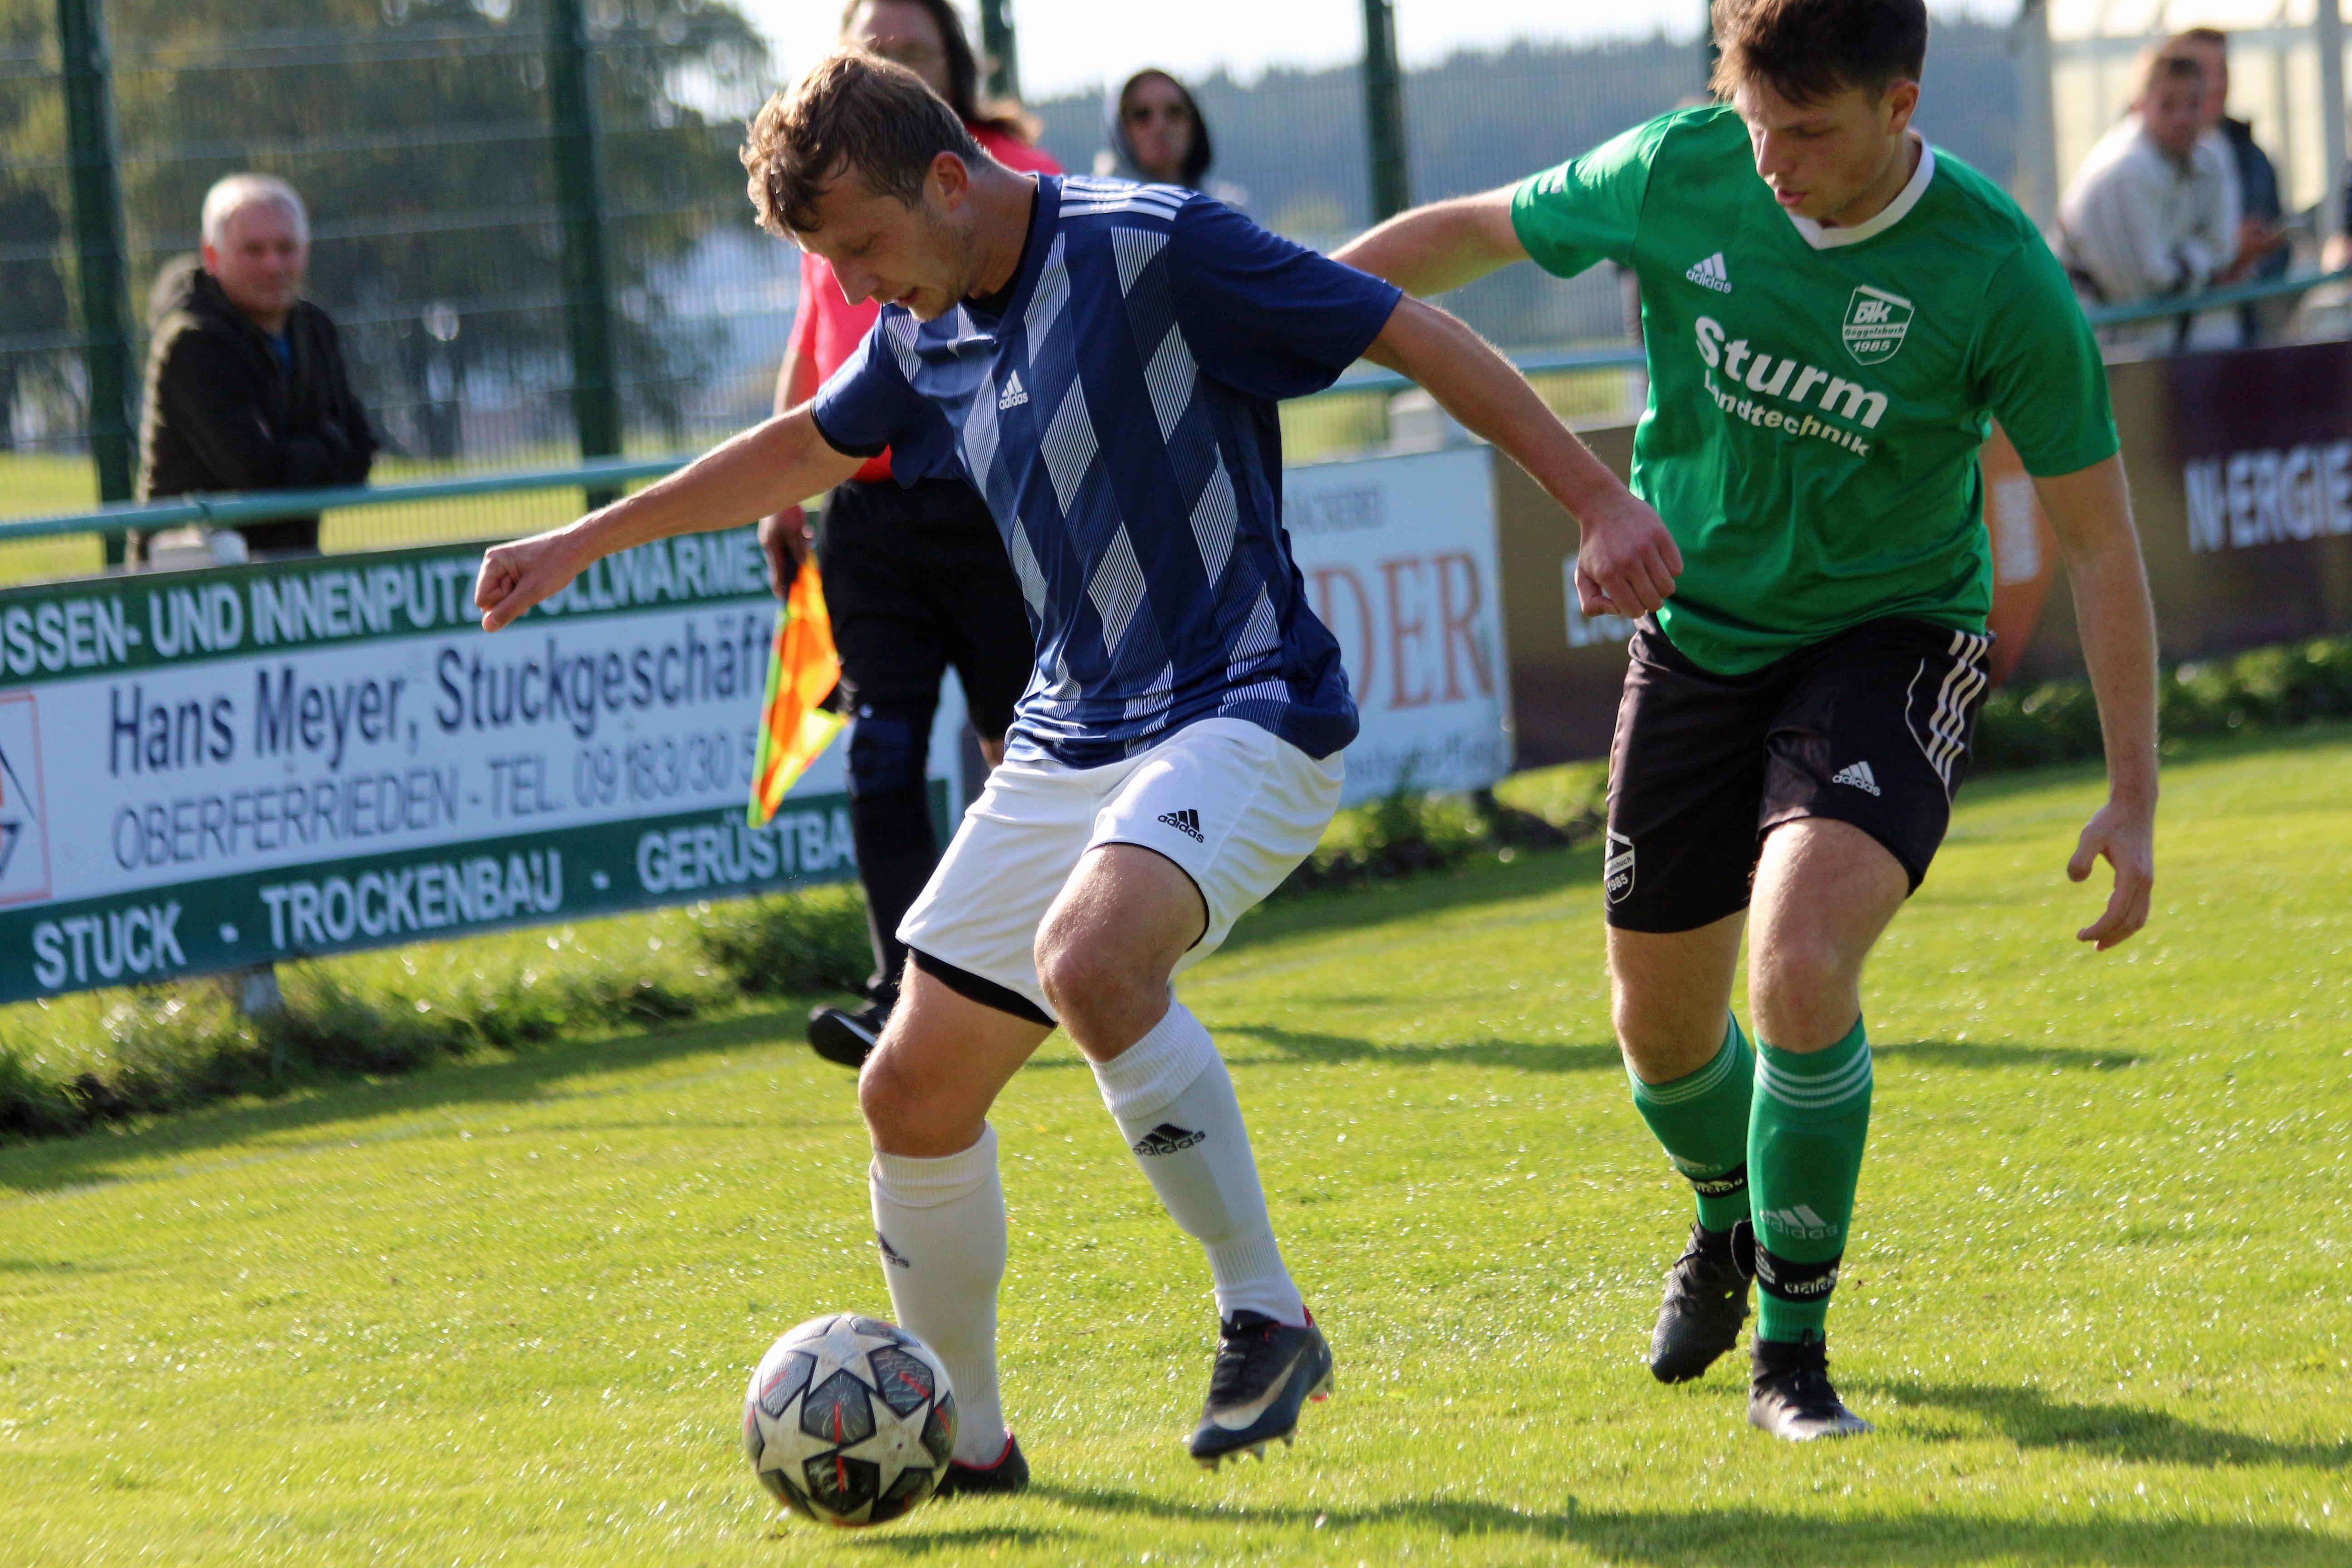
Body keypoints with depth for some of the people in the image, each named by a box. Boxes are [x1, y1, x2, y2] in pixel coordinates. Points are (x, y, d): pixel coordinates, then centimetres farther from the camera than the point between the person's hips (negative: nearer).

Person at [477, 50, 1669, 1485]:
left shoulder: (1158, 251, -16)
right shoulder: (930, 334, 8)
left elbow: (1423, 339, -12)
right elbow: (803, 452, 28)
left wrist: (1600, 500, -15)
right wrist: (586, 542, 33)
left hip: (1244, 716, -8)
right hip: (1070, 745, 8)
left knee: (1088, 959, -35)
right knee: (915, 1095, 5)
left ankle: (1267, 1317, -21)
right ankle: (962, 1437, 24)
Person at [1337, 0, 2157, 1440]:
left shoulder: (2001, 280, -21)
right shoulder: (1679, 175, -14)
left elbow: (2097, 535, -12)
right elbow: (1475, 235, 5)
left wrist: (2135, 796, -12)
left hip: (1889, 637, -4)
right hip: (1699, 633, 4)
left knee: (1800, 966, -27)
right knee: (1661, 1018, 13)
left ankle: (1794, 1350, -9)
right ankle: (1732, 1221, 49)